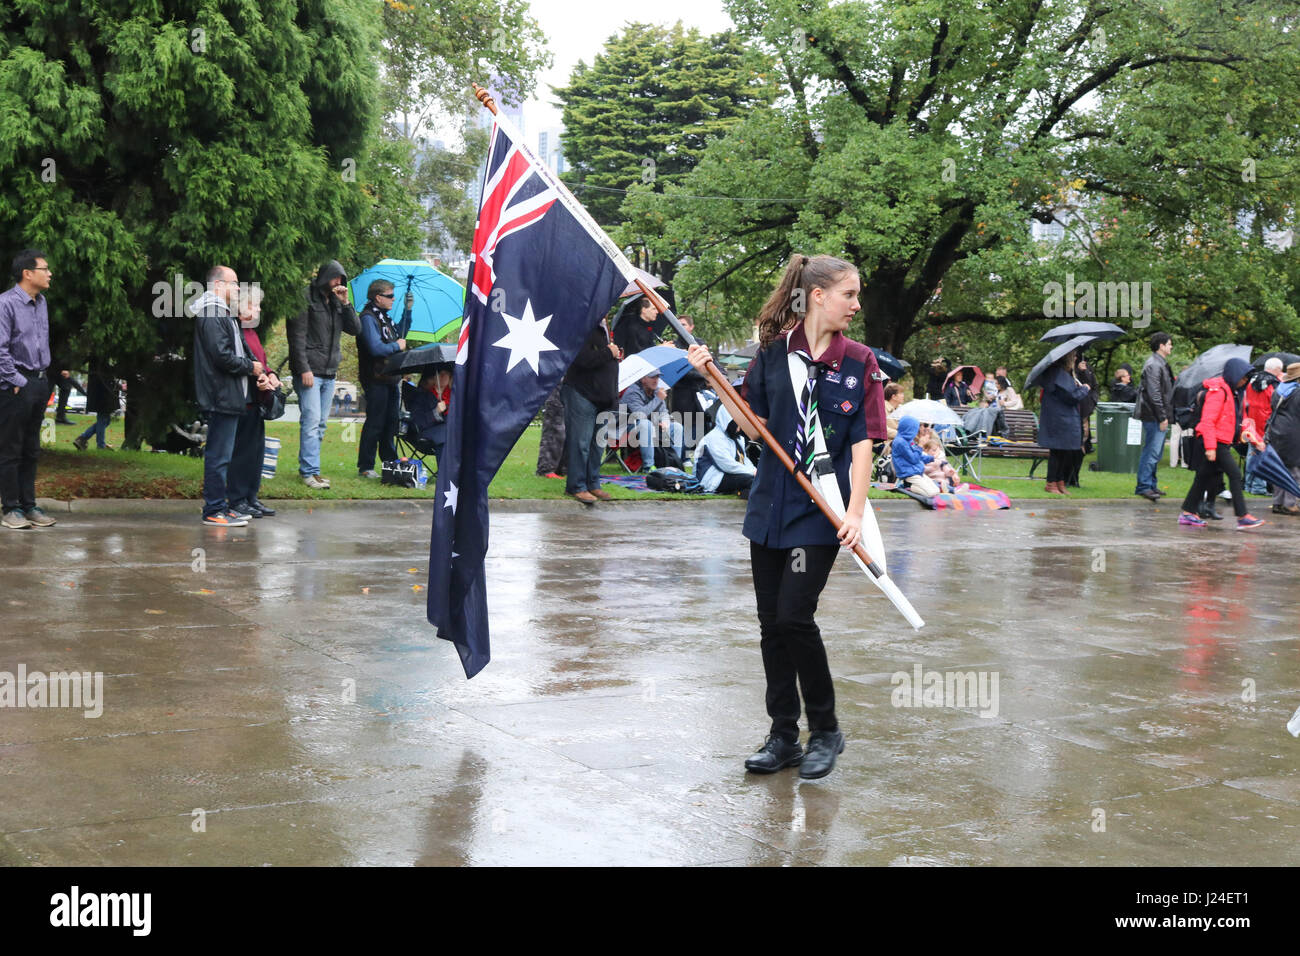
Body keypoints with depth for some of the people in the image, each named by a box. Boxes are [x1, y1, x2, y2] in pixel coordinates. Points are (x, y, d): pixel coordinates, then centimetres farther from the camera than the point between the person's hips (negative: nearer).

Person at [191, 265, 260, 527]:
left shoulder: (223, 314, 21)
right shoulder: (211, 315, -13)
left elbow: (235, 350, 23)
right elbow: (222, 355, -21)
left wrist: (255, 367, 7)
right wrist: (250, 367, -8)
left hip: (229, 396, 11)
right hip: (222, 396, -11)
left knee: (222, 454, 14)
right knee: (219, 454, -7)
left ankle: (220, 506, 20)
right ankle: (214, 511, -4)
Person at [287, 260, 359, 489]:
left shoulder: (336, 303, 16)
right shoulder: (306, 299, -6)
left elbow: (355, 329, 9)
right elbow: (297, 337, -11)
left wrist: (345, 303, -3)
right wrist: (304, 369, -17)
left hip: (329, 373, 7)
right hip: (309, 371, -7)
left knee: (321, 423, 9)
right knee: (311, 421, -12)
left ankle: (308, 468, 15)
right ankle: (309, 471, -12)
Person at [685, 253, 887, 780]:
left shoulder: (859, 361, -2)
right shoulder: (773, 352, 3)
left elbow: (862, 444, -5)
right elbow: (755, 426, 6)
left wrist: (855, 512, -13)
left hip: (820, 510, -3)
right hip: (771, 504, 3)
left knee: (794, 616, -11)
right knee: (771, 624, 8)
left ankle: (825, 731, 8)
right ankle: (783, 736, 21)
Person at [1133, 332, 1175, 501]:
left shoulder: (1161, 363, 18)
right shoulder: (1153, 365, -15)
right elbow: (1153, 394, -20)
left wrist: (1165, 416, 21)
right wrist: (1162, 417, -20)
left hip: (1157, 416, 11)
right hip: (1154, 416, -11)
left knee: (1154, 451, 15)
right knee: (1152, 451, -10)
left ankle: (1150, 485, 22)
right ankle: (1144, 486, -8)